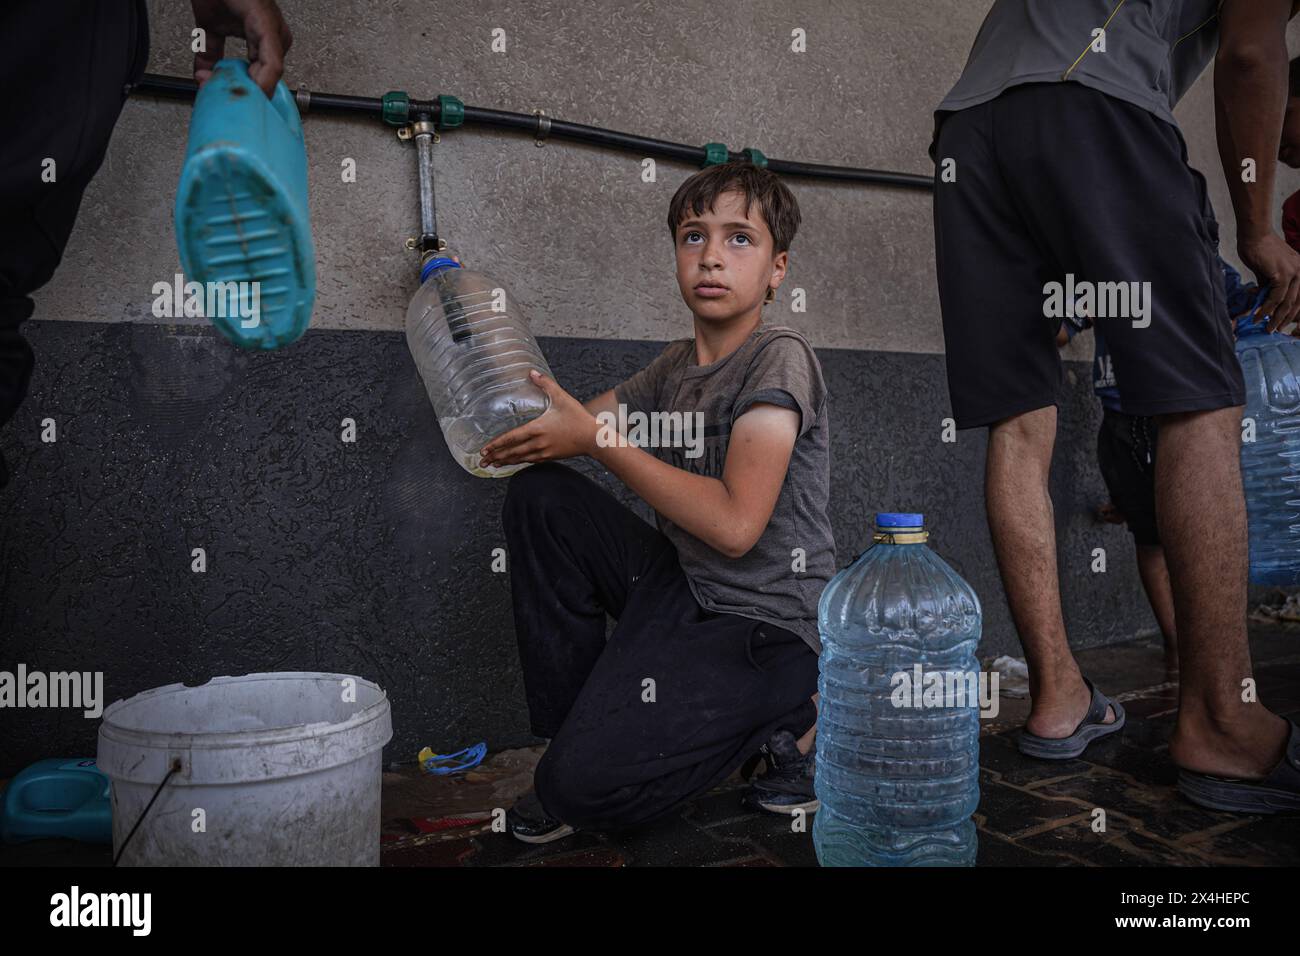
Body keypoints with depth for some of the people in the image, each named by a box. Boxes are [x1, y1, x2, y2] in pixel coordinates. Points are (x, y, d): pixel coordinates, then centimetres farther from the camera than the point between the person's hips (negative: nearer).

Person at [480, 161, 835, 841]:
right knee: (538, 497, -4)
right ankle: (575, 724, 3)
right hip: (682, 589, 7)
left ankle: (786, 717, 2)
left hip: (769, 627, -7)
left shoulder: (780, 359, -14)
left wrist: (598, 438, -19)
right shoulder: (673, 366, 9)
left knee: (584, 781, -21)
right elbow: (568, 430, 15)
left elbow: (735, 524, -24)